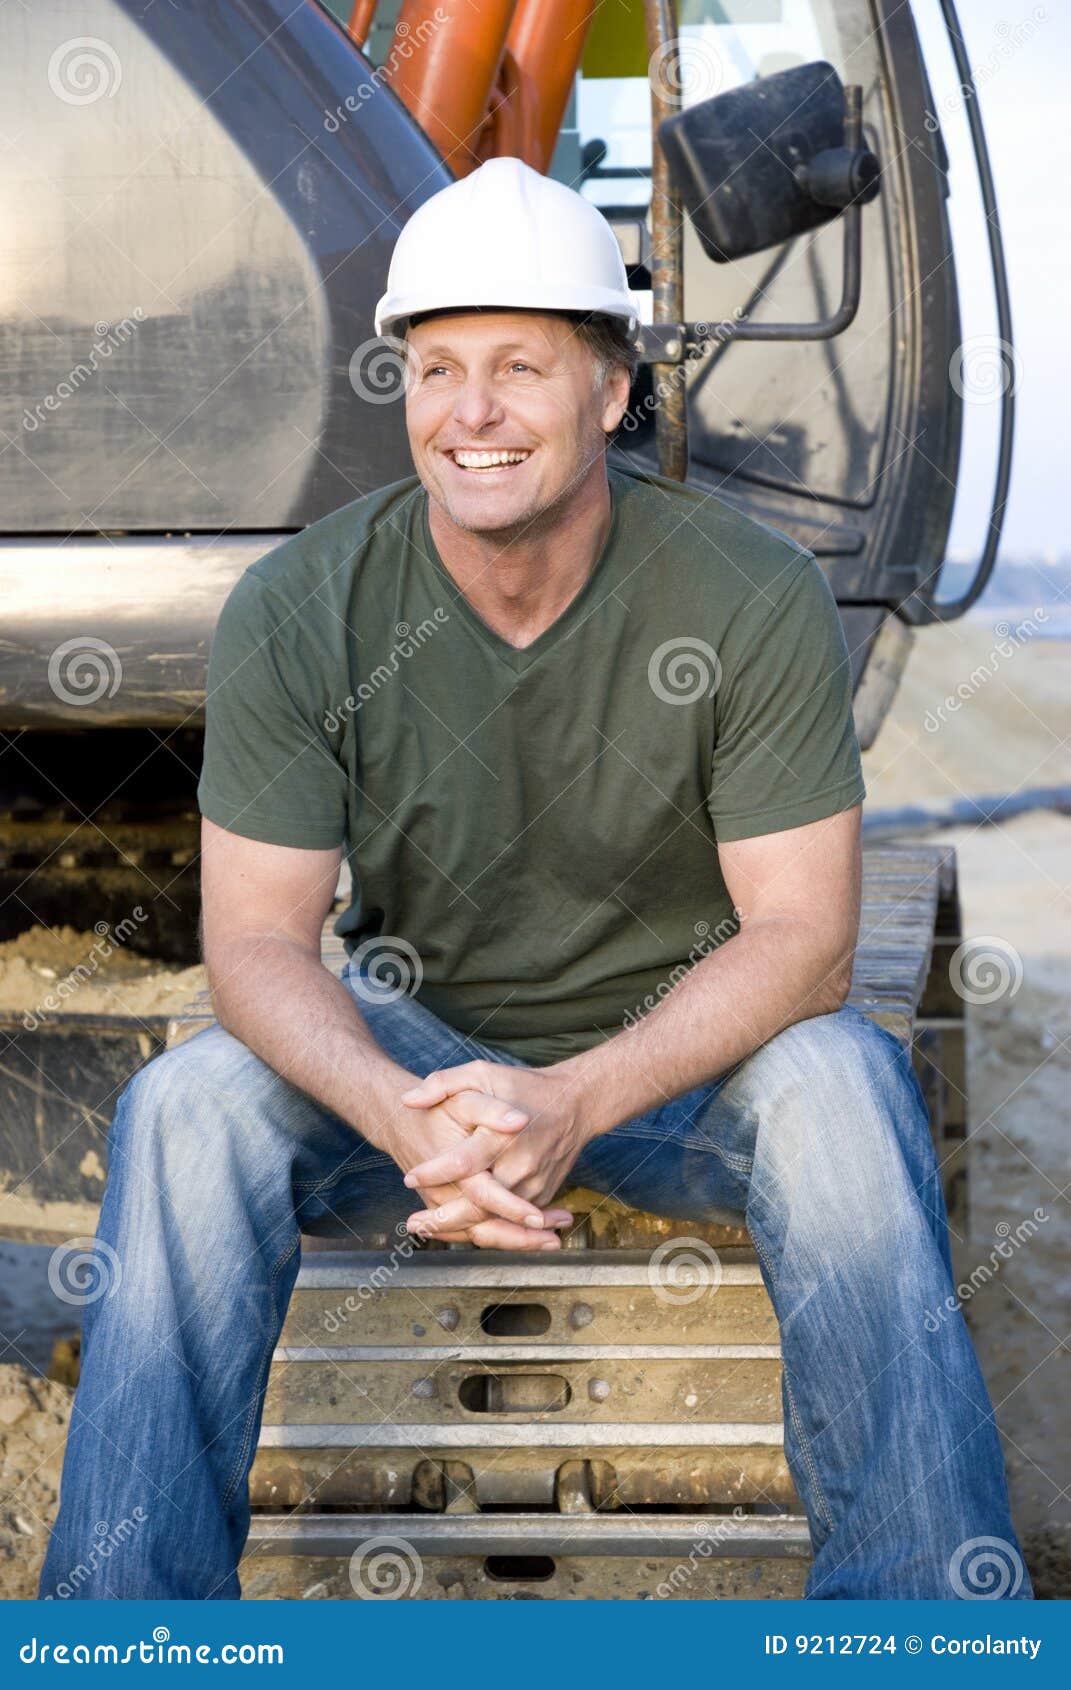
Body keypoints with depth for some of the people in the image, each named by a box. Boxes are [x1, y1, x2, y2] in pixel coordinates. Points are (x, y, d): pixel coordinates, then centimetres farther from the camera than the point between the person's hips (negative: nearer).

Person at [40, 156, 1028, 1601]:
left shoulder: (756, 597, -16)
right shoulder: (299, 613, -12)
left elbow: (803, 935, -17)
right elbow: (257, 942, -13)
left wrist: (578, 1100, -33)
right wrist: (398, 1113, -34)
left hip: (678, 1052, -1)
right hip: (408, 1047, 1)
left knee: (838, 1086, -34)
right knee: (185, 1109, -27)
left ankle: (910, 1608, -23)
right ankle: (126, 1613, -15)